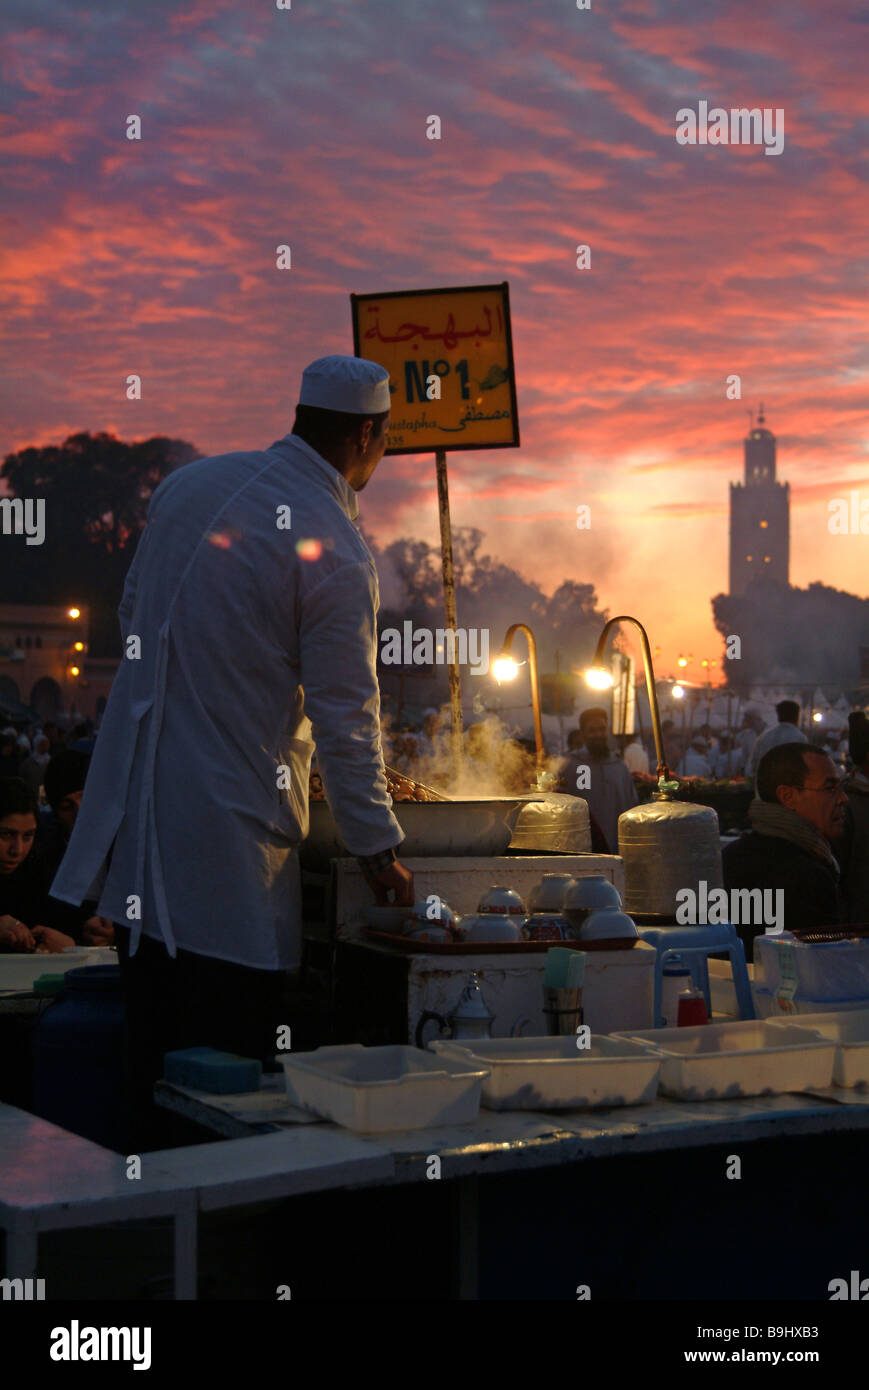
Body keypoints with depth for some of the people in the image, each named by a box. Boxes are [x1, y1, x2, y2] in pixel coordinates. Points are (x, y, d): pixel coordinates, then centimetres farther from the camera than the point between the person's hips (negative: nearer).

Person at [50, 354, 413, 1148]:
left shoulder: (189, 484, 7)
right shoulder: (334, 550, -14)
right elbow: (345, 718, -12)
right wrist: (377, 849, -2)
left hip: (134, 811, 7)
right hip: (229, 826, -7)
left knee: (153, 1045, 15)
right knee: (230, 1062, 2)